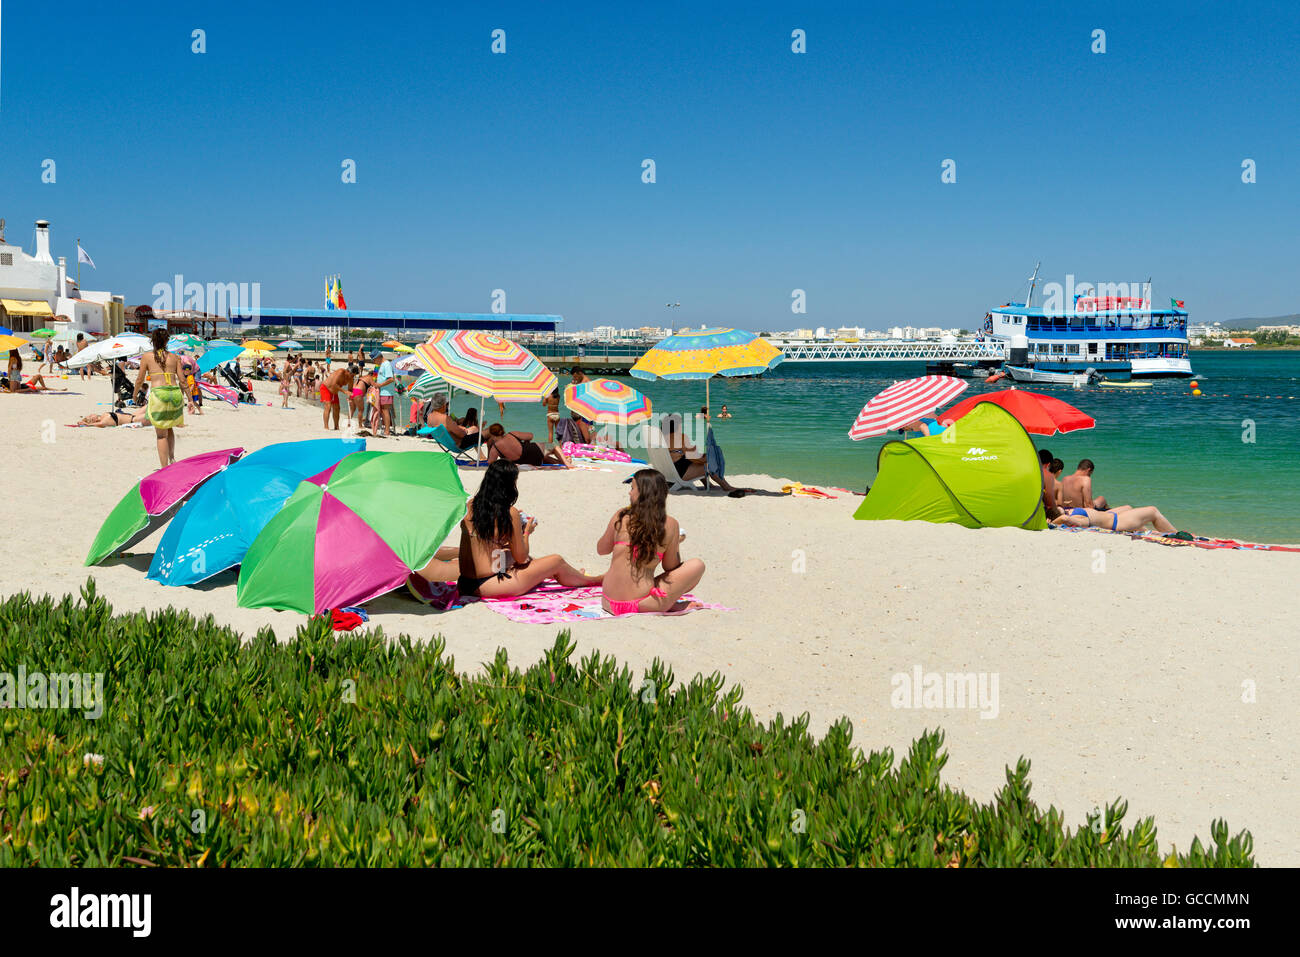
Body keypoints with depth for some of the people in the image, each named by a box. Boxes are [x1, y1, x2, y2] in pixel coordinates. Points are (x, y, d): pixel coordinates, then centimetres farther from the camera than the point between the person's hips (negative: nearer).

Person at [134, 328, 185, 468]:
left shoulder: (147, 356, 6)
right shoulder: (174, 357, 11)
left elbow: (140, 380, 10)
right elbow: (182, 380, 7)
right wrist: (186, 397, 19)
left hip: (158, 393, -3)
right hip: (175, 393, 3)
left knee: (161, 434, 3)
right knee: (169, 427, 25)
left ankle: (165, 468, -1)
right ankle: (172, 458, 13)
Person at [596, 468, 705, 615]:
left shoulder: (620, 517, 1)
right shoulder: (670, 525, -4)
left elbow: (601, 550, 17)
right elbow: (670, 567, 7)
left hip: (609, 603, 2)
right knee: (697, 565, 12)